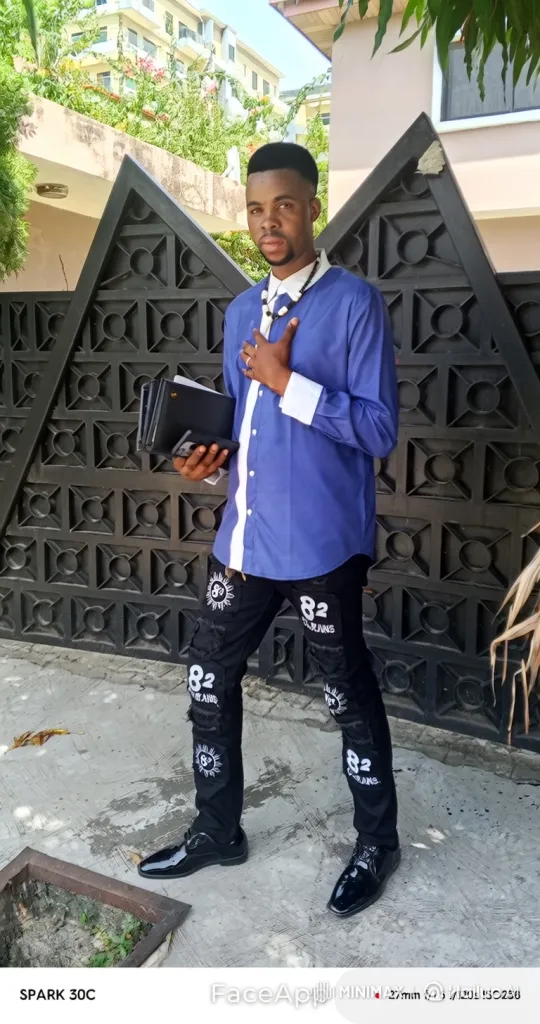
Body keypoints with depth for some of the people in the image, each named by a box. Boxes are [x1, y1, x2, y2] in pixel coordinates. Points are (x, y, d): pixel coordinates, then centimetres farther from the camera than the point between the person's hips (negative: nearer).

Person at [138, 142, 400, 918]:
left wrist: (286, 381, -19)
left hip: (321, 543, -6)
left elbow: (380, 429, -14)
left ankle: (377, 844, 33)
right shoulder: (240, 313, 14)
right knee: (208, 683, 14)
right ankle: (216, 831, 36)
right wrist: (212, 460, 0)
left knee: (349, 697, 9)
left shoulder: (355, 303, -7)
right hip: (245, 538, 7)